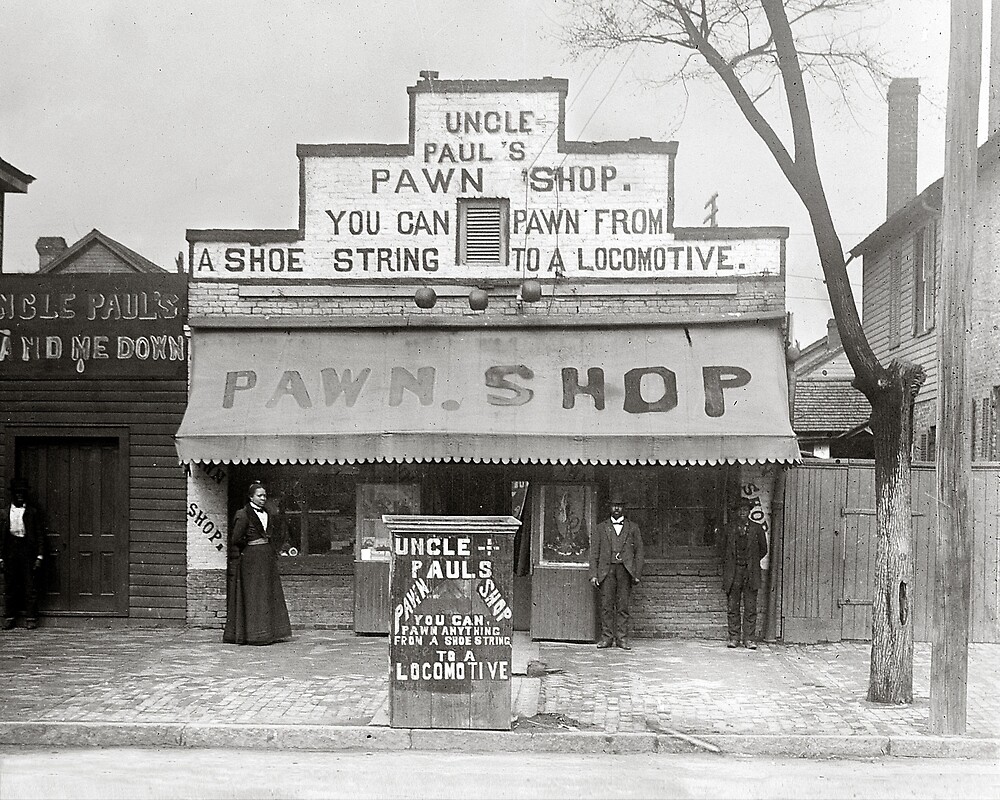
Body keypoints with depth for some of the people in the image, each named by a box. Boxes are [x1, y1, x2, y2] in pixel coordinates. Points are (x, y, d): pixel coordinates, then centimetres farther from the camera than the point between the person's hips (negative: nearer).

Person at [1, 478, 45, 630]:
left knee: (30, 587, 0)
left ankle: (31, 619, 5)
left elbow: (40, 535, 2)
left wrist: (39, 556, -5)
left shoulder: (33, 512, 3)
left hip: (28, 553, -2)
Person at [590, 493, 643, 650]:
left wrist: (637, 574, 2)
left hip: (625, 569, 0)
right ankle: (607, 637, 1)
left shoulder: (633, 528, 14)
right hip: (606, 570, 0)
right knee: (606, 605, -4)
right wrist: (593, 574, 1)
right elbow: (594, 552, 10)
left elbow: (638, 552, 11)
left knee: (623, 606, -3)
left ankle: (622, 638, 1)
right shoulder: (602, 528, 14)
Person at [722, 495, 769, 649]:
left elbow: (763, 550, 14)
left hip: (751, 573, -1)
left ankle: (749, 639, 4)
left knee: (750, 608, -1)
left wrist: (751, 562, 12)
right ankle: (734, 638, 9)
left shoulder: (757, 528, 5)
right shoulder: (729, 528, 8)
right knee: (732, 607, 2)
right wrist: (726, 569, 8)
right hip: (733, 573, 1)